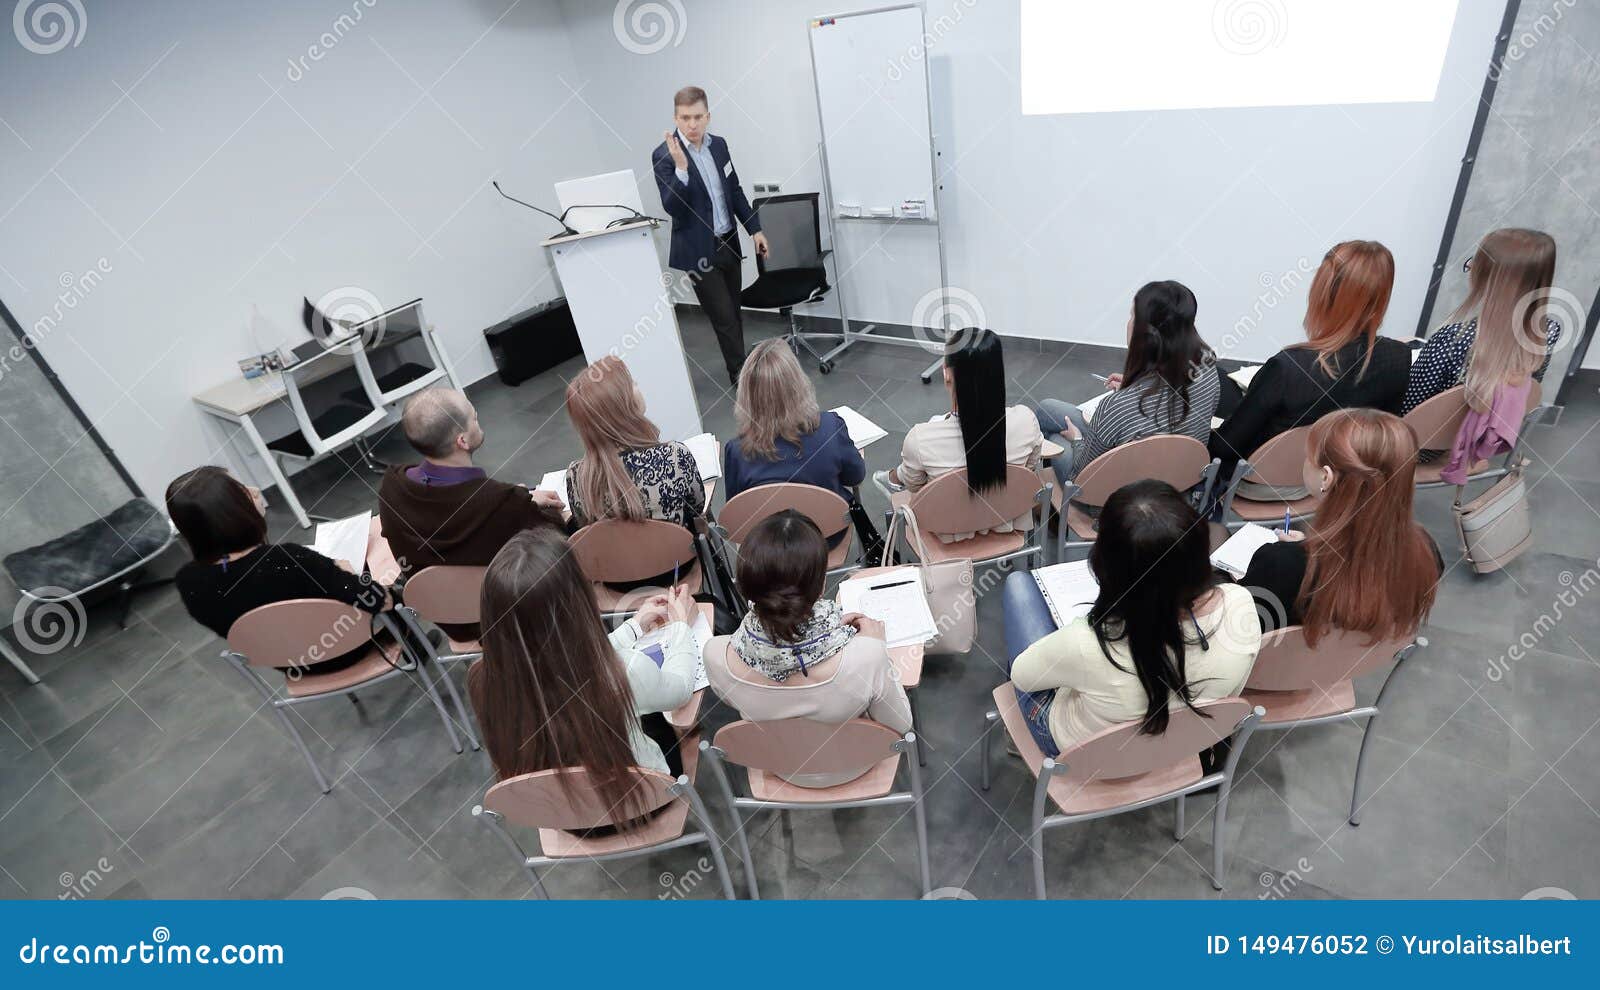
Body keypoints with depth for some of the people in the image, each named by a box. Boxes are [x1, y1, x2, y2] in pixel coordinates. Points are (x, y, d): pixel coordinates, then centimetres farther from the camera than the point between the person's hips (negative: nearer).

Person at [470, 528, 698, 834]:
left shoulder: (484, 680, -25)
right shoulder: (623, 672, -38)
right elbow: (679, 687, -13)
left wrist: (635, 625, 8)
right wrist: (679, 624, 5)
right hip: (637, 798, -3)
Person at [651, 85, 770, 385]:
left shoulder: (718, 145, 6)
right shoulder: (664, 155, -12)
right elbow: (672, 208, -20)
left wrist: (755, 228, 12)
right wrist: (681, 167, -32)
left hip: (729, 244, 6)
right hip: (700, 252, -6)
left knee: (734, 315, 14)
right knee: (725, 320, -3)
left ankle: (739, 371, 28)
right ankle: (743, 377, 10)